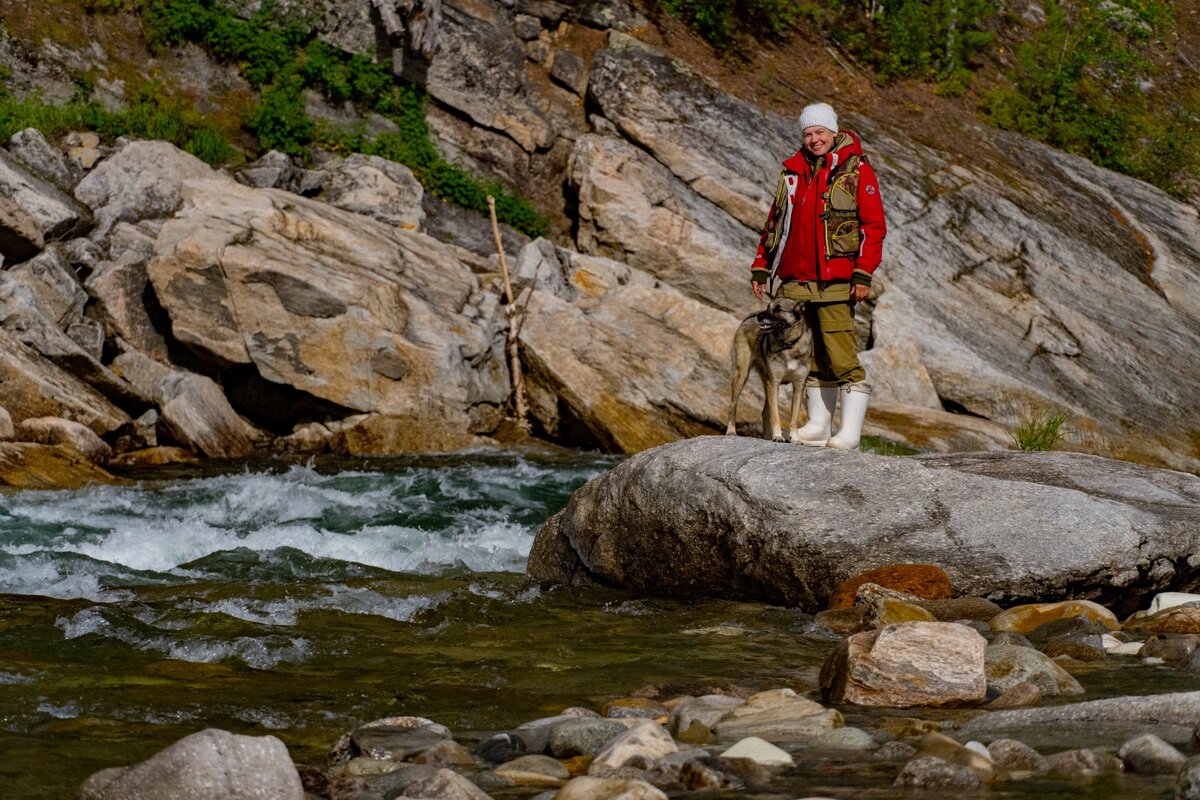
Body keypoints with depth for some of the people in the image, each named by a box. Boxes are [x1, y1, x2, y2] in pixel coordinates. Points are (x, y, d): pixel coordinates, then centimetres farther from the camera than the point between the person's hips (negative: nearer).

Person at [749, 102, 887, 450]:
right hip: (795, 281, 6)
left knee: (841, 357, -11)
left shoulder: (856, 171, -1)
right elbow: (775, 222, 21)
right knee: (811, 357, 9)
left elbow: (874, 225, -4)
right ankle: (818, 426, 14)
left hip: (835, 283, -6)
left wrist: (863, 275, -12)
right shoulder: (793, 173, 15)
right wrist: (760, 267, 15)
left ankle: (850, 433, -10)